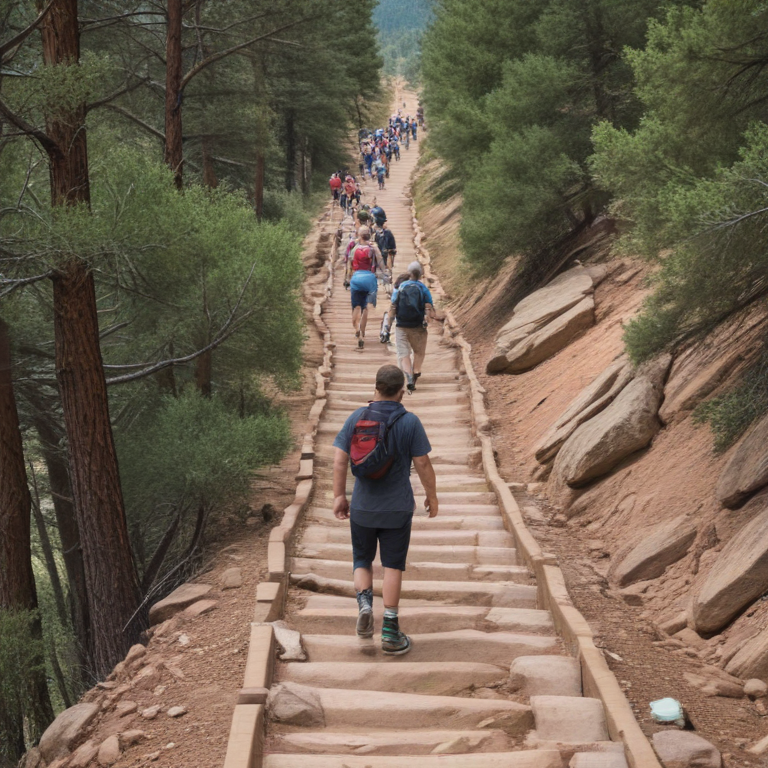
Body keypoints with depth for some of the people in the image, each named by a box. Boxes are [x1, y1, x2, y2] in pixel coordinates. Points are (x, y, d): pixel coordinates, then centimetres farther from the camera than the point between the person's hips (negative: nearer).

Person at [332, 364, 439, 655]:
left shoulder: (357, 418, -5)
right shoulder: (410, 422, -10)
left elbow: (339, 460, -5)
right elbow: (423, 464, -8)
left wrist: (339, 496, 4)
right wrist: (432, 496, 6)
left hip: (362, 506, 1)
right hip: (398, 507, -1)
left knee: (362, 561, 17)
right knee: (393, 566, 7)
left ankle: (364, 602, -9)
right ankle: (390, 630, 5)